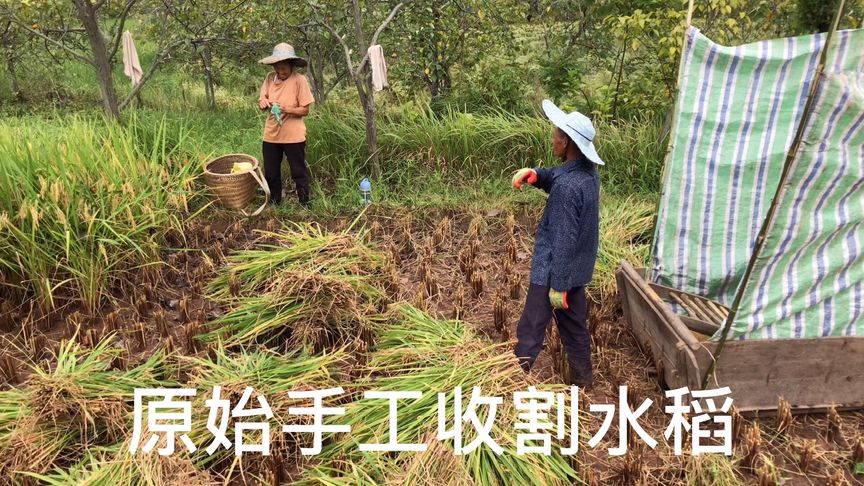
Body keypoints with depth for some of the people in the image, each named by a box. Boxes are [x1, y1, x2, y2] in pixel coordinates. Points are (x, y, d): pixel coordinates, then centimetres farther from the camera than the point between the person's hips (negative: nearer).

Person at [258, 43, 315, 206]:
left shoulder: (299, 80, -11)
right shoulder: (270, 78, 1)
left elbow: (305, 110, -11)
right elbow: (261, 103, 5)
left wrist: (286, 109, -26)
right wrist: (263, 103, -18)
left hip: (293, 136, -5)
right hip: (271, 135, 5)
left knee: (299, 172, 8)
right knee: (270, 173, 15)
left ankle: (304, 205, 22)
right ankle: (274, 204, 34)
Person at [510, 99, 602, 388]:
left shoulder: (568, 186, -27)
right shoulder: (588, 171, 0)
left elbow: (563, 240, -25)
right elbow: (554, 177, 16)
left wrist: (557, 285, -19)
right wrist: (534, 174, -8)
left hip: (553, 271, -9)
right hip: (577, 268, 9)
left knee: (531, 330, 5)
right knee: (574, 325, 21)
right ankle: (581, 378, 35)